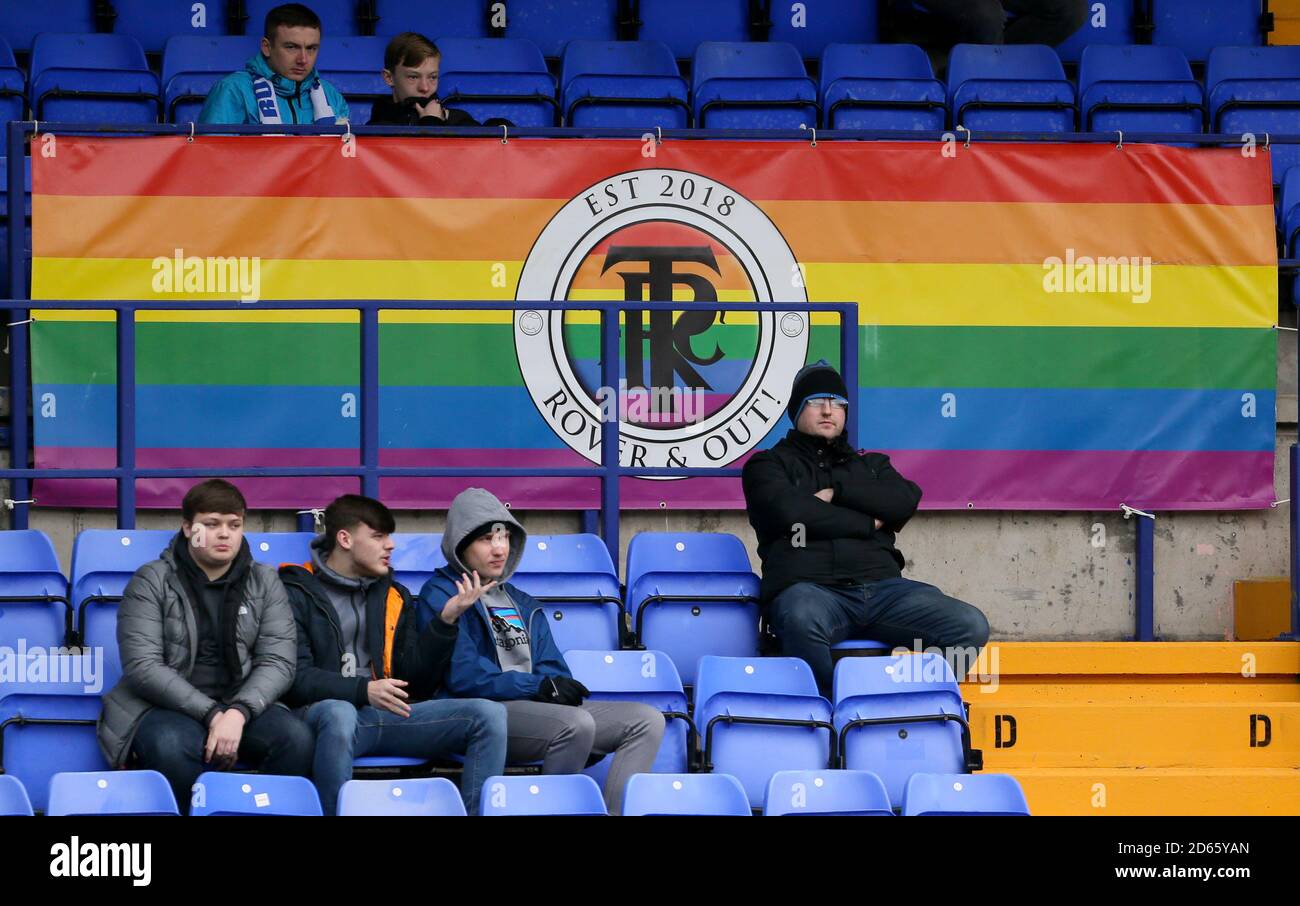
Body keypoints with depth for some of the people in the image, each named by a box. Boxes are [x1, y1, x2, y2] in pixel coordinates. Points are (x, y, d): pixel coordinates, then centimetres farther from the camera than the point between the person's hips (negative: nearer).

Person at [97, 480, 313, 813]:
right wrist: (211, 714, -21)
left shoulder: (265, 583, 9)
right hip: (164, 707, -2)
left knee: (295, 737, -29)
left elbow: (278, 662, -1)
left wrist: (238, 713, -21)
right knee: (171, 745, -37)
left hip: (244, 707, 3)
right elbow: (143, 667, -11)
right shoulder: (151, 582, -1)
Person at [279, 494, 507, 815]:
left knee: (490, 714, -14)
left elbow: (415, 680, 13)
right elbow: (297, 677, -7)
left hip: (388, 714, 5)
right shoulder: (297, 592, 5)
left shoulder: (394, 596, 21)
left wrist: (447, 620, 2)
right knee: (339, 715, -43)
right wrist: (363, 691, -21)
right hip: (323, 710, -5)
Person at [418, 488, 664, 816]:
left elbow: (552, 667, 18)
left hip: (539, 709, 8)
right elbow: (461, 673, -11)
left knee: (647, 720, -8)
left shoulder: (523, 604, 28)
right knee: (577, 724, -35)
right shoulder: (440, 595, 3)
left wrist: (558, 685, -8)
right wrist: (538, 686, -17)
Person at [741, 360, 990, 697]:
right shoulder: (768, 465, 18)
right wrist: (867, 524, 4)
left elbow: (906, 500, 7)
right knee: (803, 621, -43)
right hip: (809, 587, -4)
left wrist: (837, 491, 1)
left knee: (970, 625, -19)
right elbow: (791, 512, -4)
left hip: (880, 585, 4)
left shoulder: (871, 465, 30)